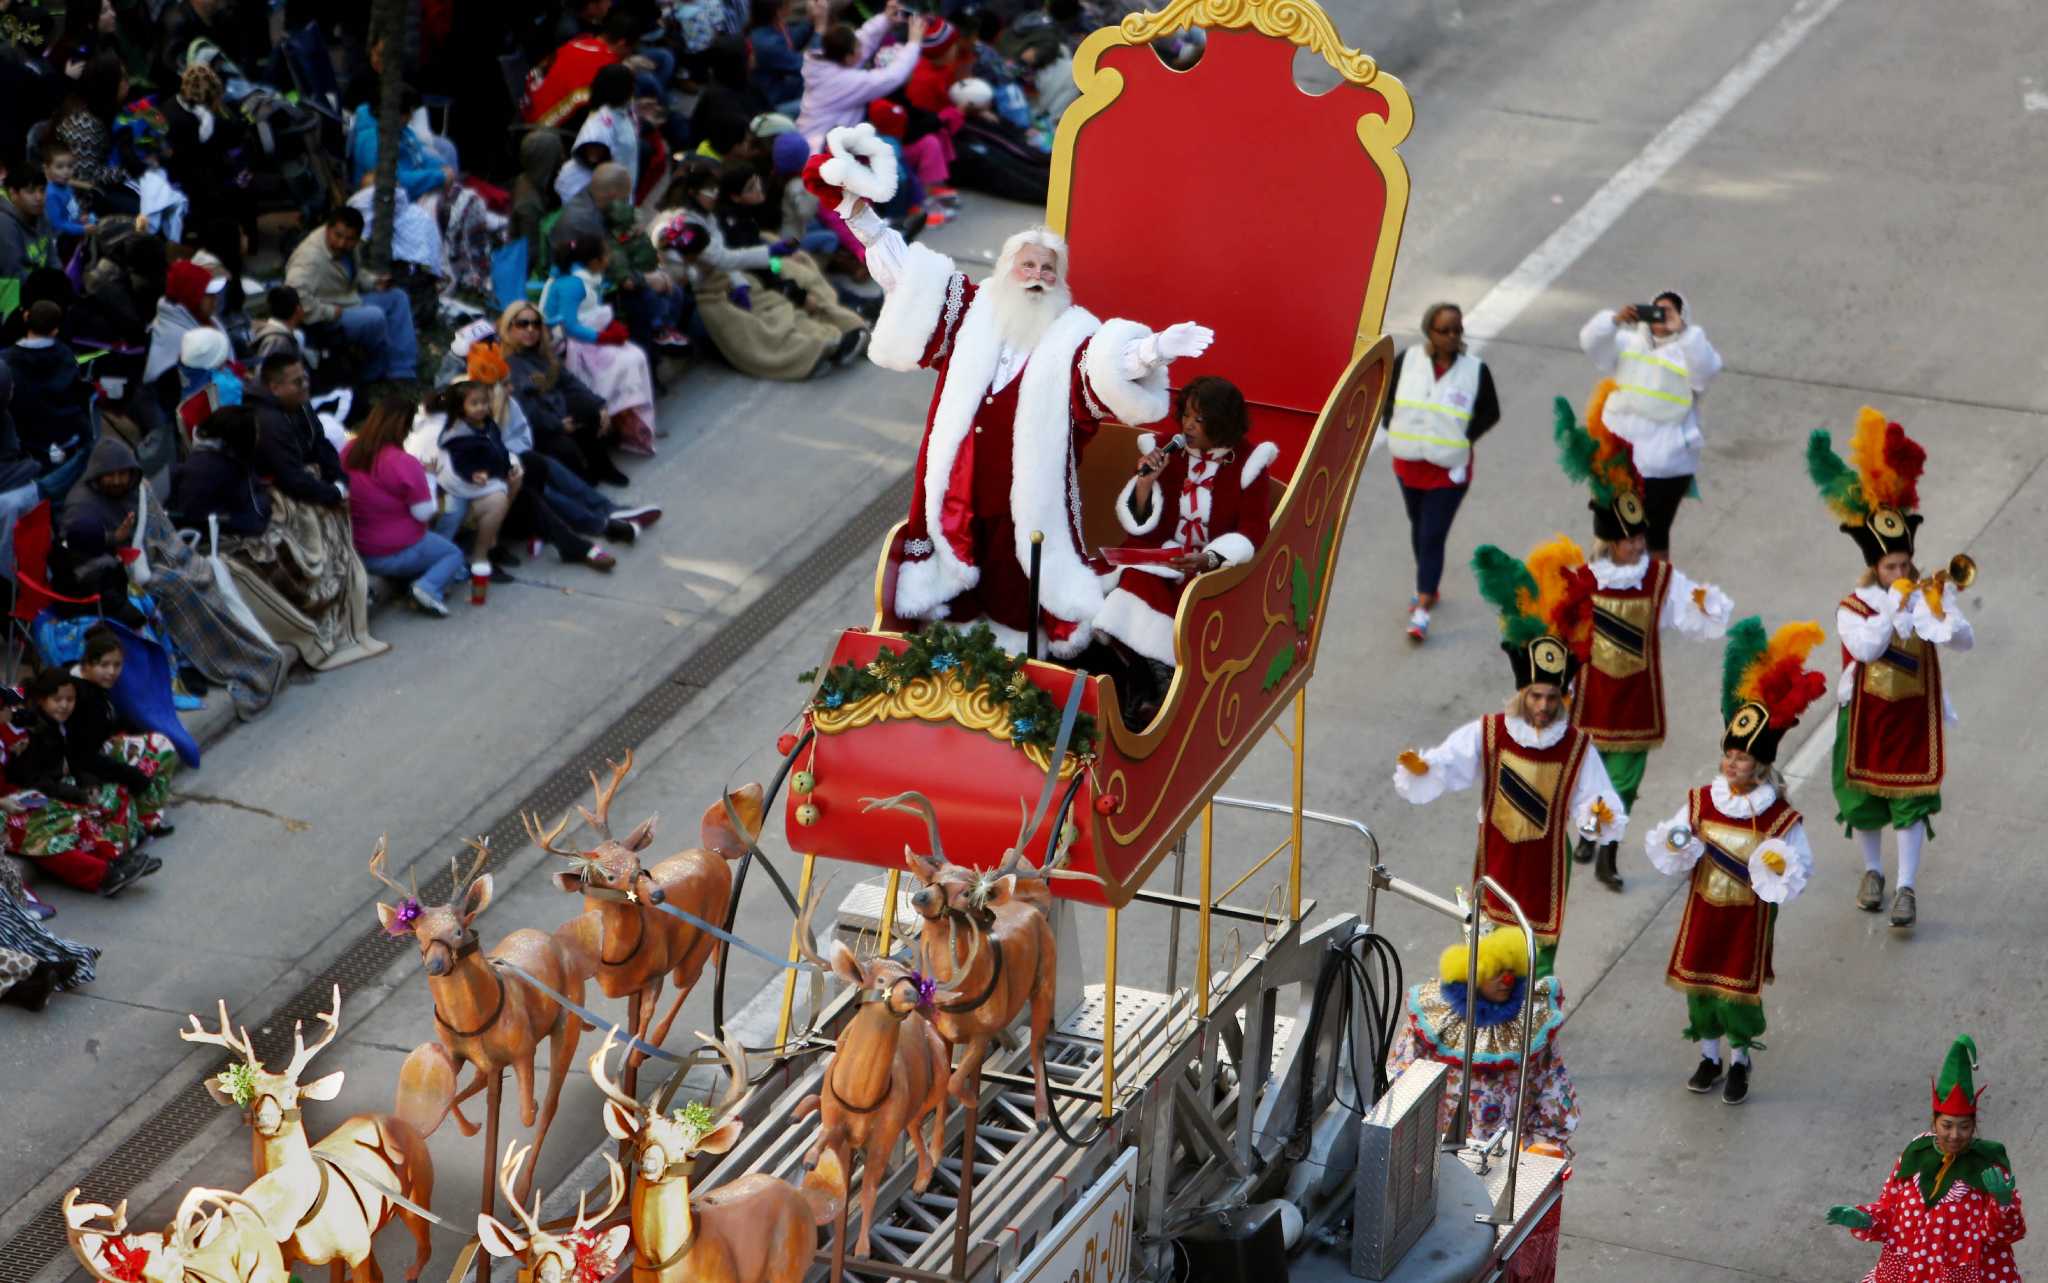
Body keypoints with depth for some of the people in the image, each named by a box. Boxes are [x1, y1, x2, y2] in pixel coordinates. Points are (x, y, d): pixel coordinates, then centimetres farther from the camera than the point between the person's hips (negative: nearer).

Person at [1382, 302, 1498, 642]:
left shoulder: (1475, 370, -11)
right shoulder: (1407, 361, -7)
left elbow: (1490, 413, 0)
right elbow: (1386, 396, 8)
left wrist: (1464, 439, -9)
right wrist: (1393, 430, -3)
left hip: (1450, 468, -4)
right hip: (1408, 462, 4)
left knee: (1432, 536, -8)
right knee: (1418, 528, 20)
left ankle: (1422, 610, -8)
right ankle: (1429, 587, 41)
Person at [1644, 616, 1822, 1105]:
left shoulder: (1780, 817, -14)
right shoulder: (1701, 802, -4)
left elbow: (1799, 872, -9)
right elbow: (1672, 859, 3)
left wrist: (1780, 868, -30)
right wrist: (1675, 845, -19)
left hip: (1748, 915, -3)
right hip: (1703, 911, 3)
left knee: (1738, 989, 5)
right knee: (1699, 981, 12)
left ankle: (1740, 1062, 25)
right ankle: (1709, 1057, 31)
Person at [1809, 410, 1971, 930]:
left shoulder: (1927, 598, -7)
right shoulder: (1853, 608, -11)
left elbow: (1964, 640, -19)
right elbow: (1867, 648, -29)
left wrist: (1940, 611, -38)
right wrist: (1895, 607, -31)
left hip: (1915, 714, 0)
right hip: (1866, 716, 0)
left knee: (1912, 799, 0)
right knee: (1864, 794, 12)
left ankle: (1906, 888, 6)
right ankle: (1873, 872, 34)